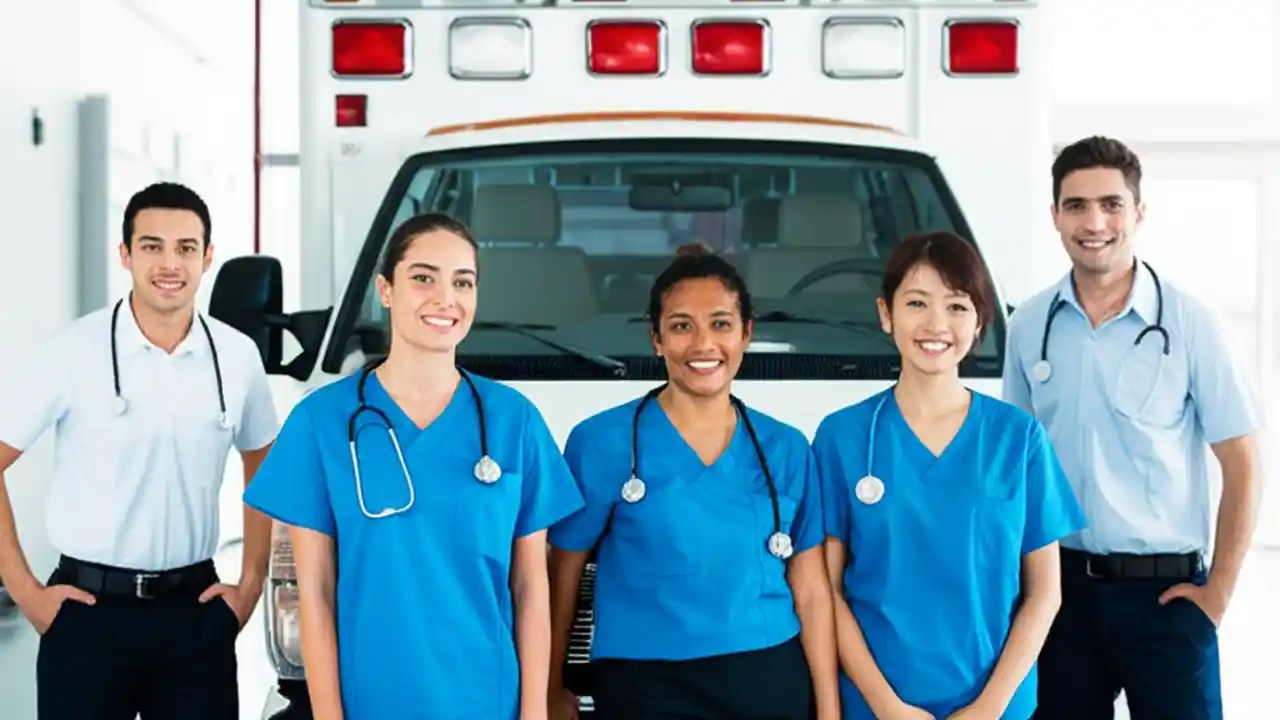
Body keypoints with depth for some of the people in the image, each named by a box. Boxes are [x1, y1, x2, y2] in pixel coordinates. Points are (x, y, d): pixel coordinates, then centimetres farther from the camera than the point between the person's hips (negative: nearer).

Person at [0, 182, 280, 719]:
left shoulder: (238, 356, 3)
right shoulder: (73, 352, -8)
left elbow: (262, 467, 16)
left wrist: (251, 582, 8)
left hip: (195, 610, 3)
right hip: (88, 610, -3)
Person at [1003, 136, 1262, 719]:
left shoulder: (1186, 322, -7)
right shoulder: (1029, 326, 2)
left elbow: (1240, 466, -3)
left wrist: (1218, 591, -7)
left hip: (1164, 588, -3)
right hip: (1061, 585, 3)